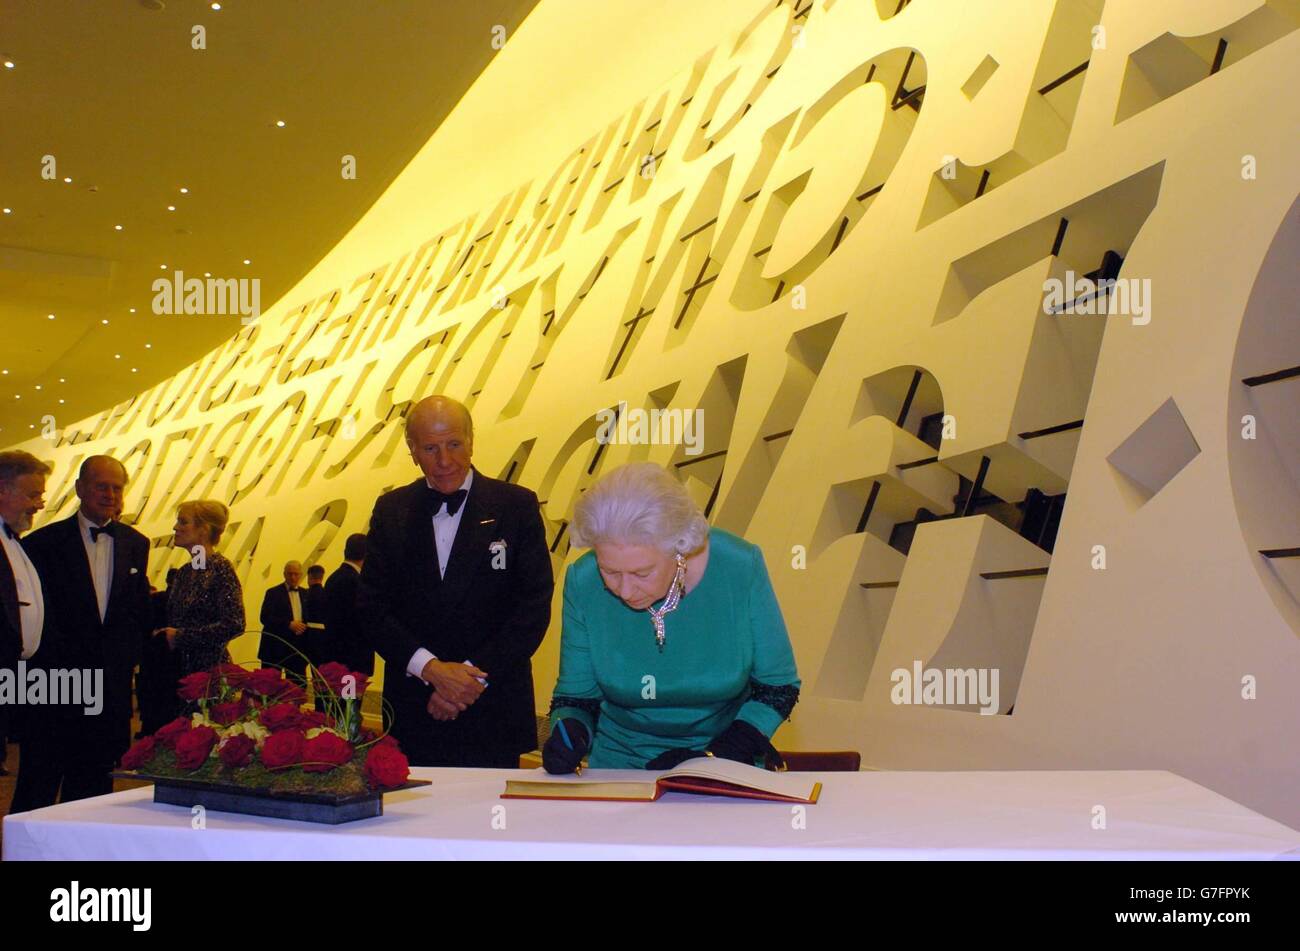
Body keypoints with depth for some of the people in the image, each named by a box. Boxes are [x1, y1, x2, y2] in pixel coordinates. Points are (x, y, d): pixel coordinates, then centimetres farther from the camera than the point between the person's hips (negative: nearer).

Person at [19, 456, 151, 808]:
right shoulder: (44, 542, -2)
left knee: (94, 784, 10)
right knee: (40, 783, 2)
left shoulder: (136, 544, 10)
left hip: (113, 685, 4)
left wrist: (127, 656, 0)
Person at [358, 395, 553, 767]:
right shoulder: (391, 510, 7)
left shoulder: (516, 505, 0)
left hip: (494, 712, -2)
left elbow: (536, 603, -5)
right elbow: (372, 606, 2)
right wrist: (430, 667, -13)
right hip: (413, 713, 2)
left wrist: (473, 675, -12)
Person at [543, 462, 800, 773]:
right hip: (620, 769, 1)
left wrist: (713, 758, -13)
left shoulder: (740, 568, -15)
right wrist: (568, 733, -19)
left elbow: (778, 687, -3)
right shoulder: (583, 583, -12)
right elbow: (576, 697, 2)